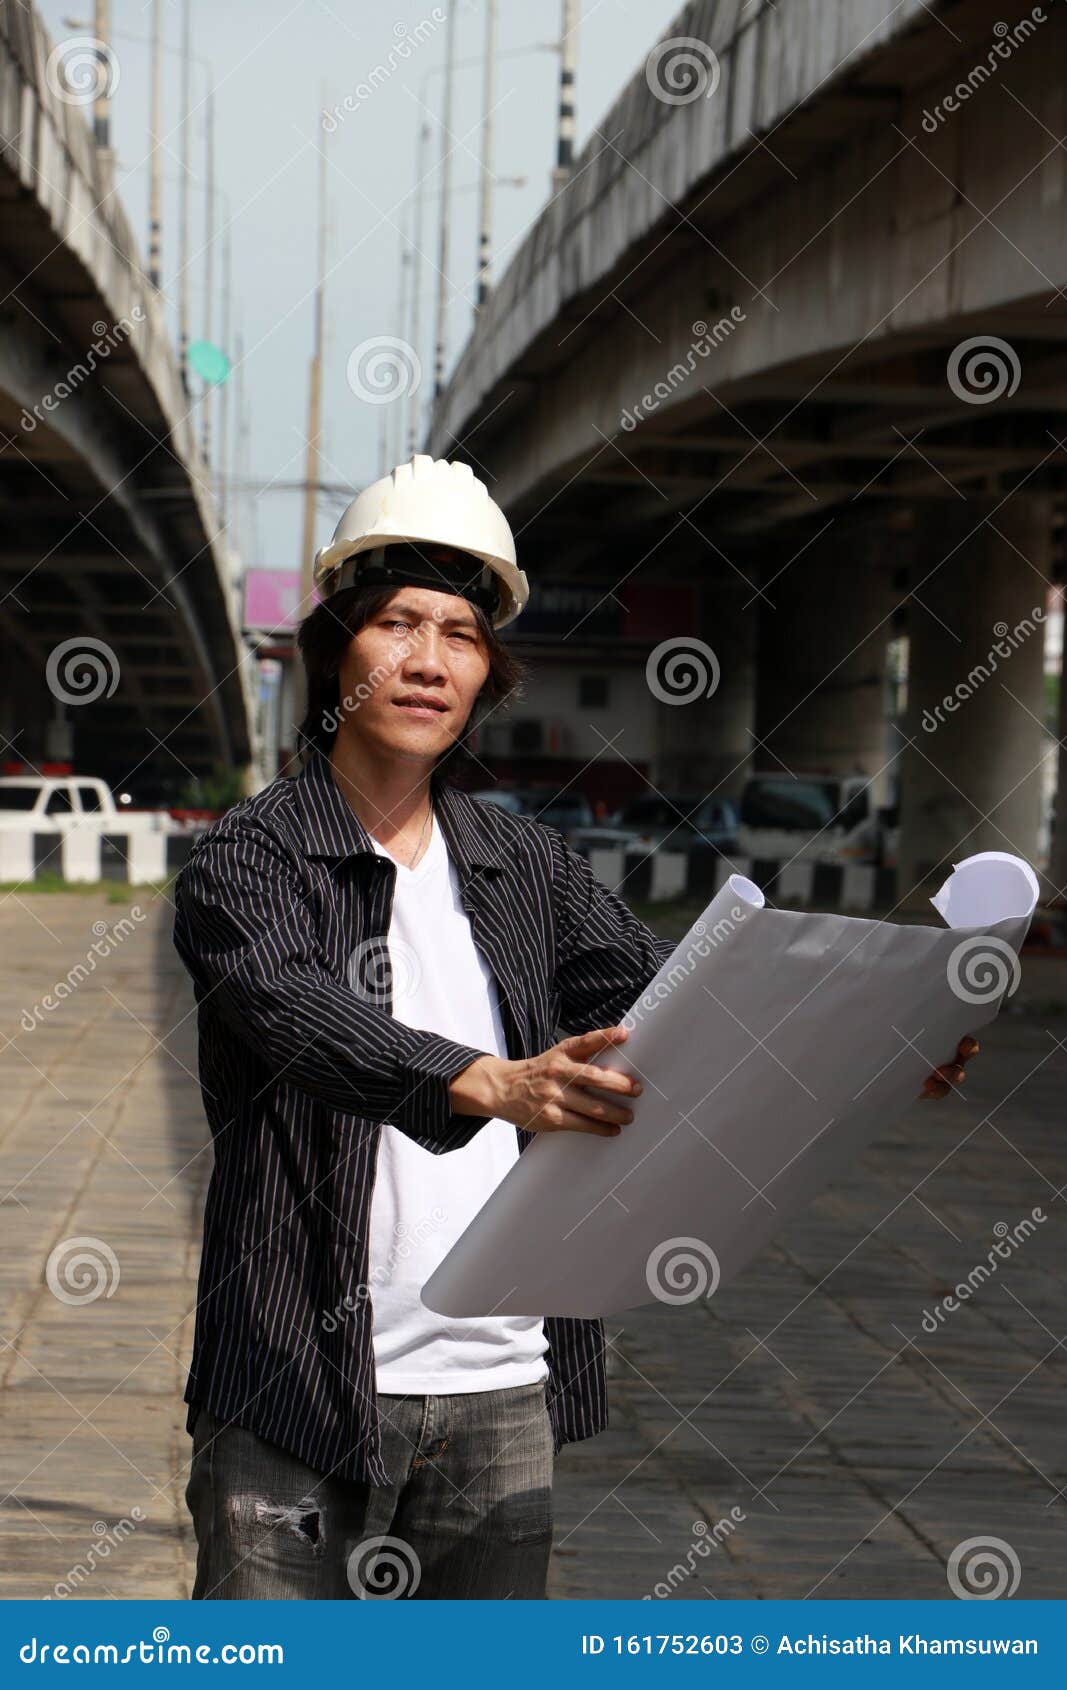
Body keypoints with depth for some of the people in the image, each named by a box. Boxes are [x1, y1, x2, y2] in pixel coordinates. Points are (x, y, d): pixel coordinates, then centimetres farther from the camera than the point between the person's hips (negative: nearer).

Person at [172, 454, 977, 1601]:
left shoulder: (525, 869, 11)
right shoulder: (246, 859, -5)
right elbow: (301, 1015, -23)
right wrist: (492, 1084, -41)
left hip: (503, 1389, 4)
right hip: (299, 1393, -4)